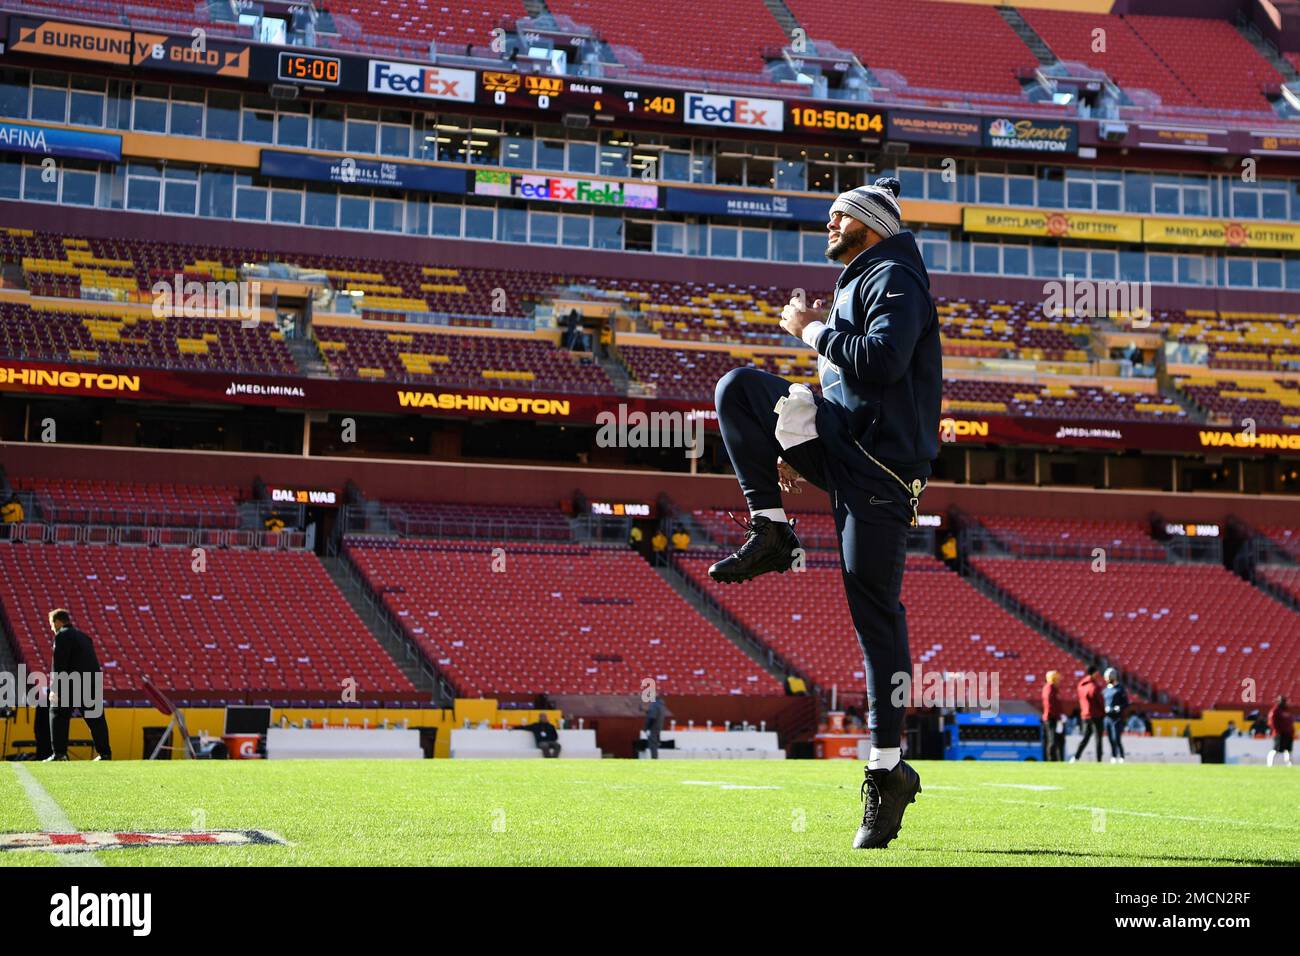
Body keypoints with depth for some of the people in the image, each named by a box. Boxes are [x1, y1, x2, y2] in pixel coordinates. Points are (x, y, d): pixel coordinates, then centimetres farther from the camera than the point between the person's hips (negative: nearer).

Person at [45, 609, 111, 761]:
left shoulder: (62, 635, -2)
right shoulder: (83, 636, 24)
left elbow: (58, 664, -11)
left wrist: (54, 688, -14)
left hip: (73, 683, -7)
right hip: (93, 682, 7)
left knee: (58, 714, 0)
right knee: (95, 718, 11)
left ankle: (59, 753, -7)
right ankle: (105, 753, 10)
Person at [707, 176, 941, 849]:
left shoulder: (895, 277, -4)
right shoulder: (852, 288, 26)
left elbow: (882, 361, -22)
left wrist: (813, 332, -10)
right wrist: (794, 447, 20)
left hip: (880, 464, -9)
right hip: (838, 443, 9)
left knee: (875, 610, -9)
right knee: (739, 388, -10)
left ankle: (888, 767, -4)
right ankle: (770, 532, -7)